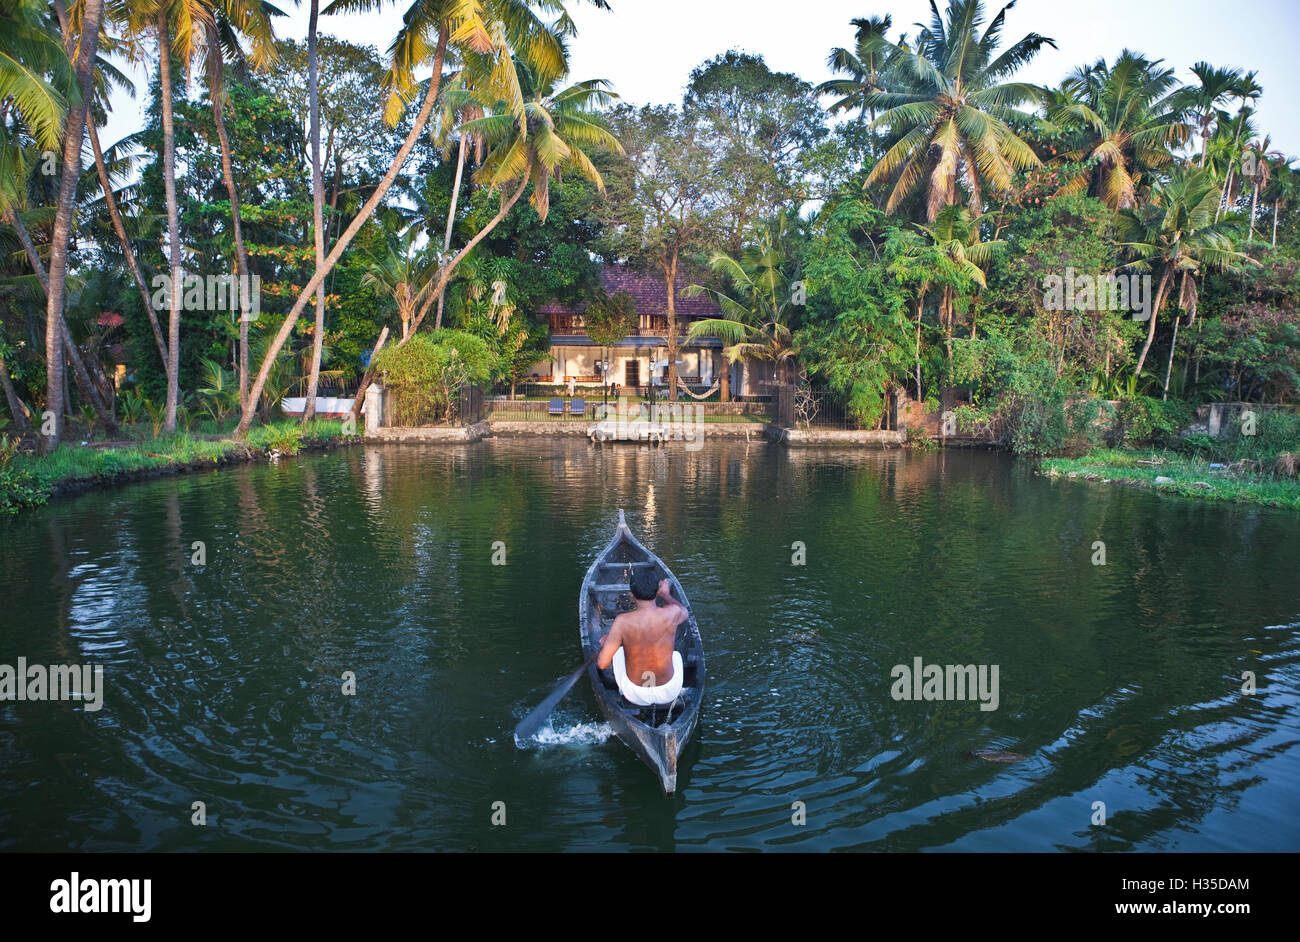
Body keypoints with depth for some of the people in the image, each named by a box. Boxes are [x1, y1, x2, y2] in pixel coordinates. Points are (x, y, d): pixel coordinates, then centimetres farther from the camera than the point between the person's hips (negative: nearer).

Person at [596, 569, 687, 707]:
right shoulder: (672, 613, -18)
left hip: (635, 696, -1)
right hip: (669, 694, 1)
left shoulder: (622, 622, -23)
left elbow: (602, 664, -17)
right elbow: (685, 613, 9)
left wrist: (605, 642, 3)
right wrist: (666, 594, 25)